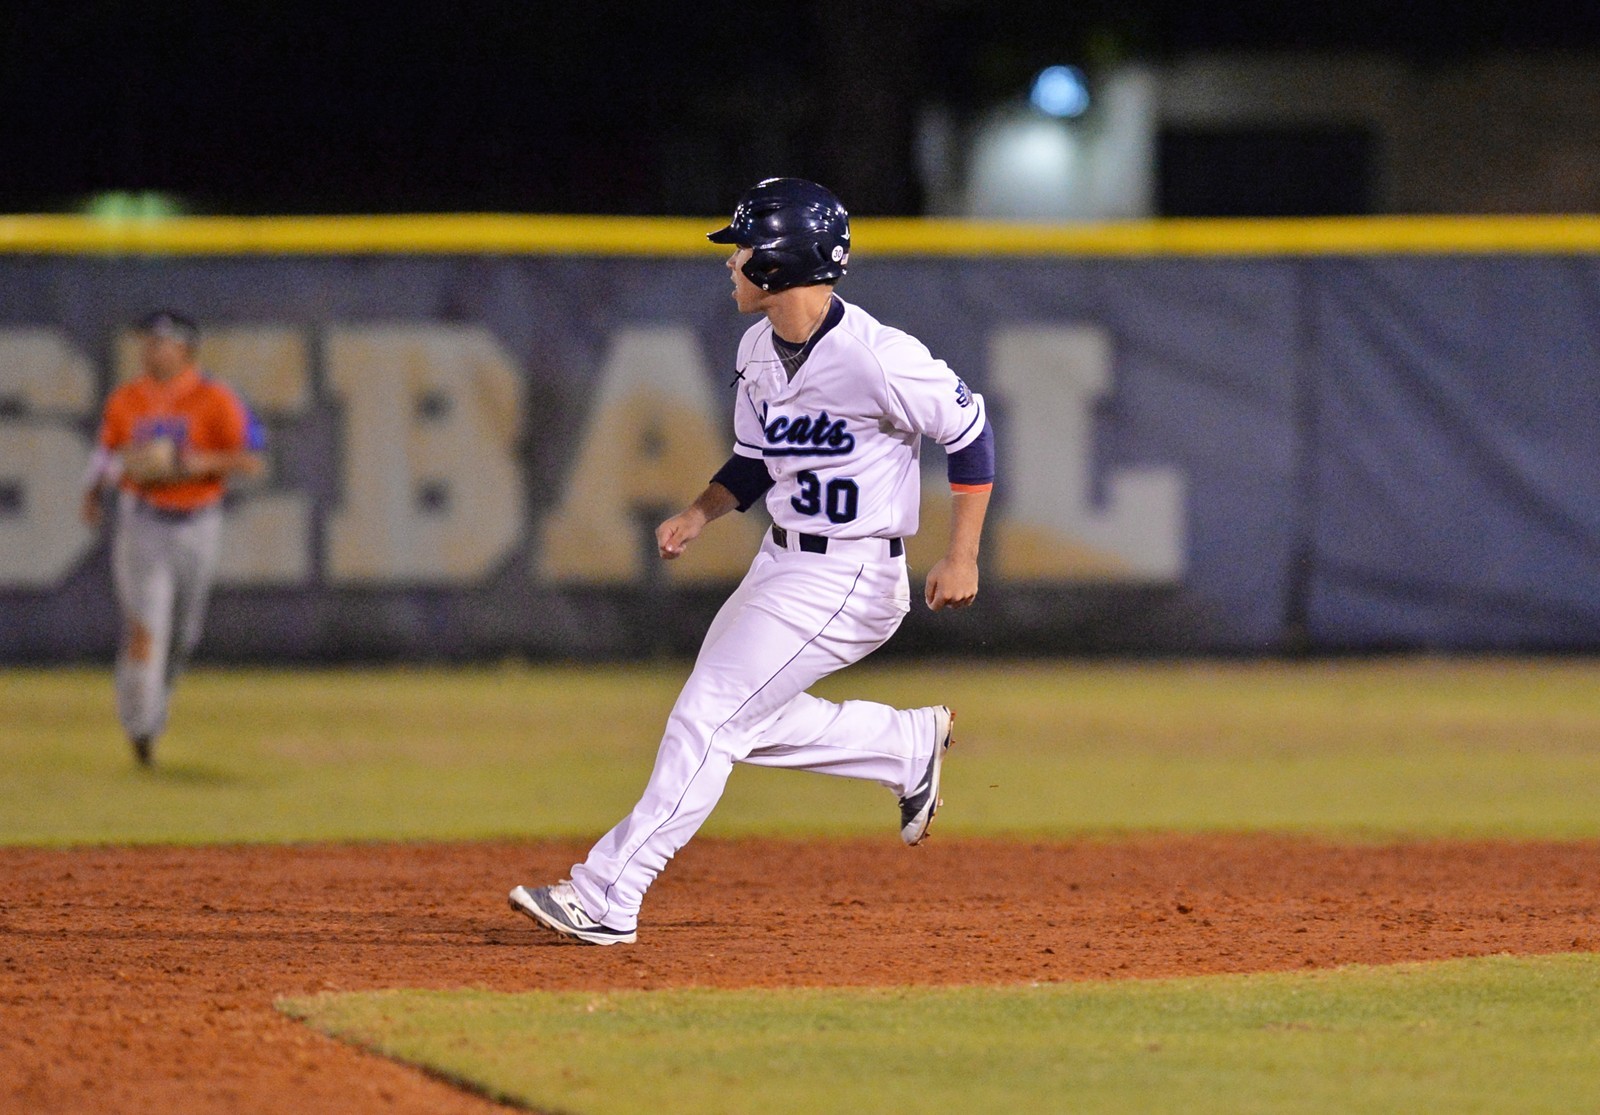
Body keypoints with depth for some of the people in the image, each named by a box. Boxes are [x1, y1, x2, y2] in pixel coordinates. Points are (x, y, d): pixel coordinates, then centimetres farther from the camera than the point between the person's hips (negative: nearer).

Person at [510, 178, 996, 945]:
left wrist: (961, 557, -13)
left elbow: (969, 430, -13)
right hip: (779, 564, 9)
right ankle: (910, 747, 28)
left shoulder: (877, 358, -22)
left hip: (846, 579, -9)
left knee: (708, 719, -13)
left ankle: (608, 900, -10)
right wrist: (700, 514, -2)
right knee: (739, 721, 15)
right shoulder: (757, 351, 4)